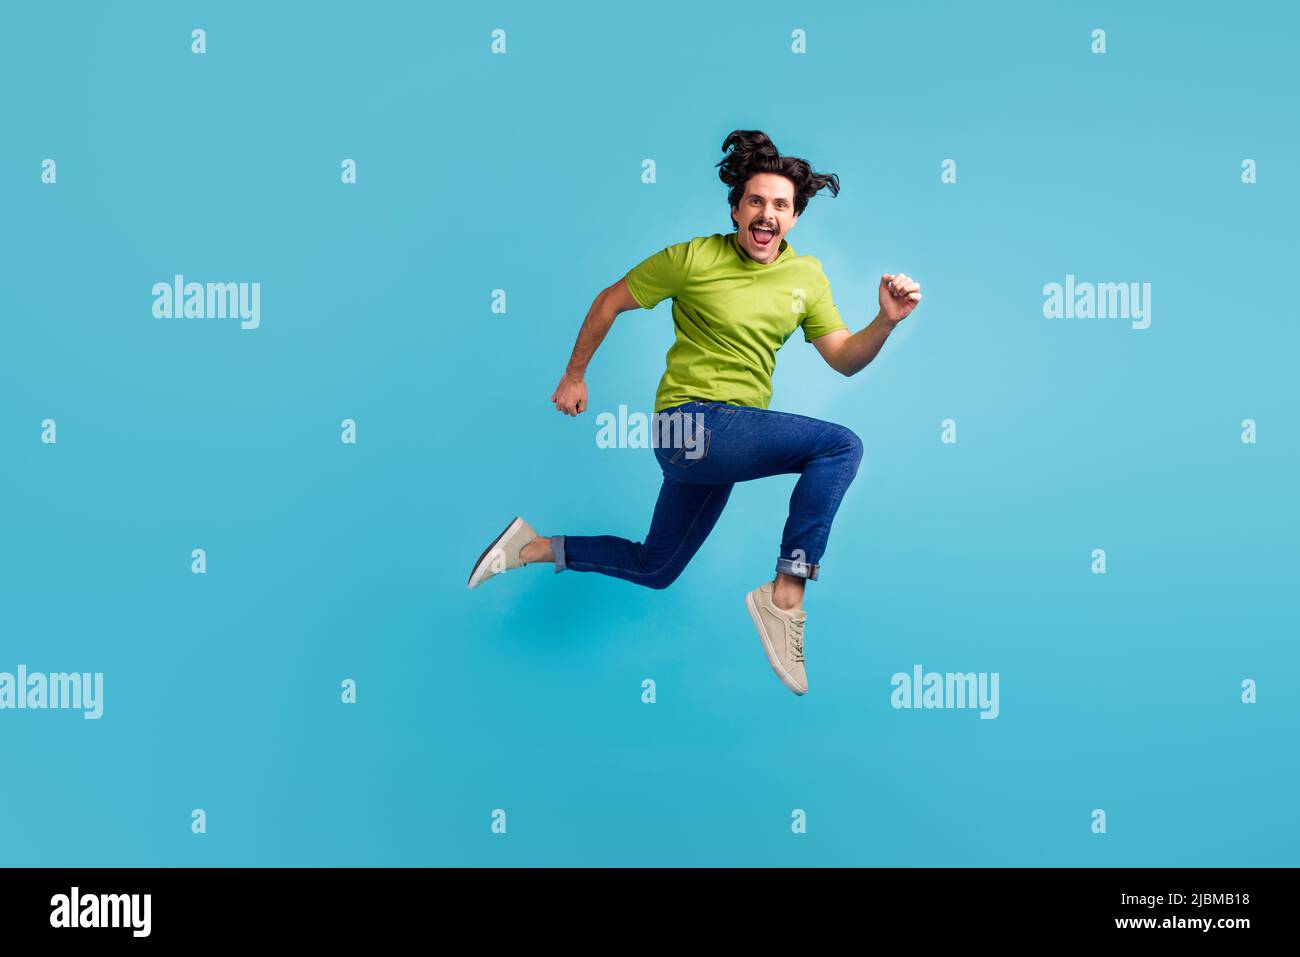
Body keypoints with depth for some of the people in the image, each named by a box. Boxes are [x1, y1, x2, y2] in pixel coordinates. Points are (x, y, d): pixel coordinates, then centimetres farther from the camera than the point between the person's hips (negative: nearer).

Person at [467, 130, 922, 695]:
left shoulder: (807, 277, 6)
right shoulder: (693, 258, -9)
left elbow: (845, 359, 7)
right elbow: (609, 303, 2)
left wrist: (887, 321, -11)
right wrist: (573, 377, 5)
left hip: (734, 435, 7)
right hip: (692, 421, -7)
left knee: (654, 570, 18)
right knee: (840, 446, -22)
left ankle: (535, 548, 30)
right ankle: (787, 594, -18)